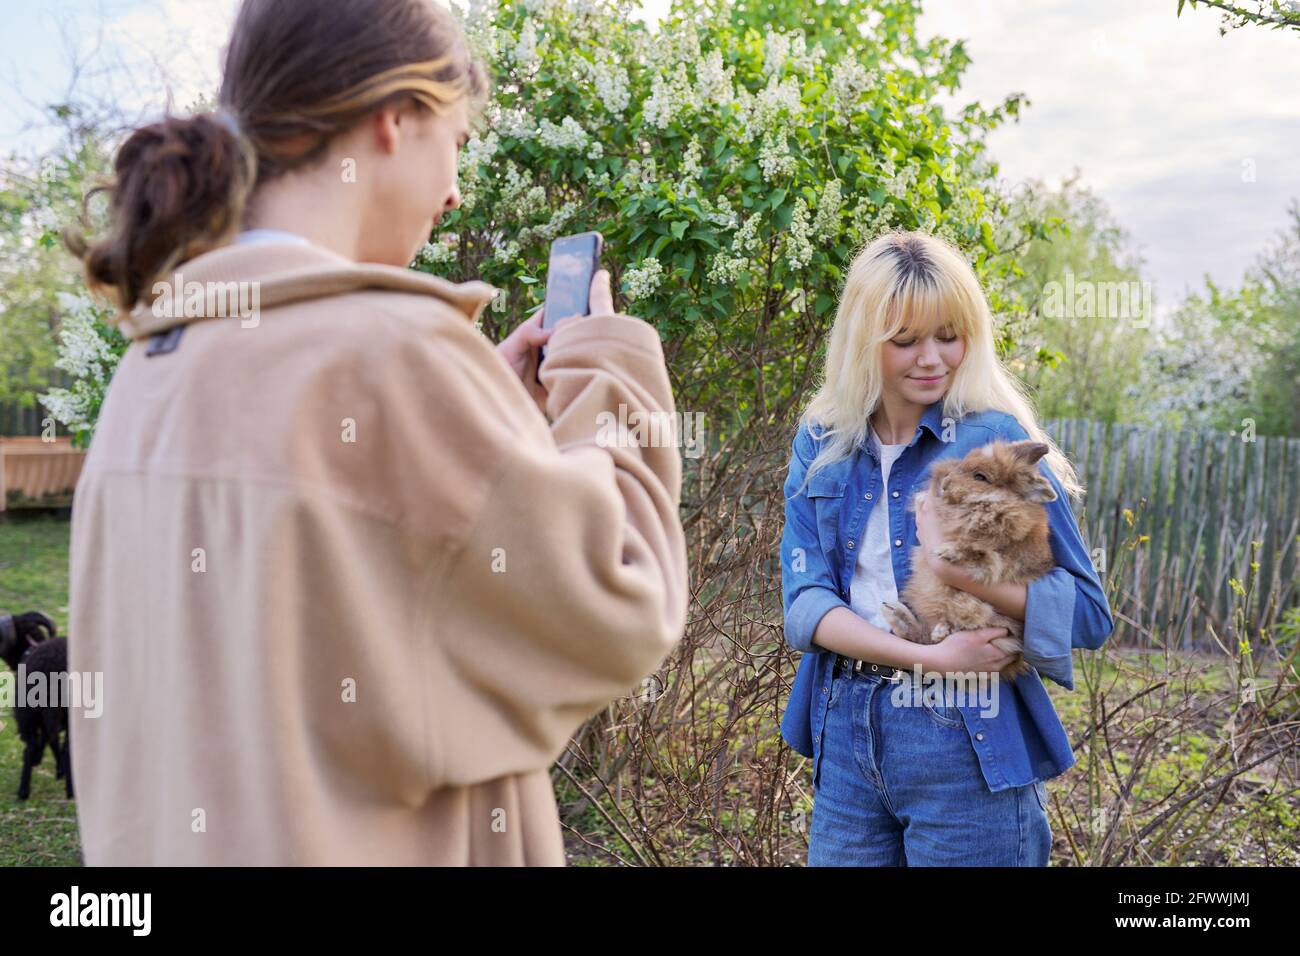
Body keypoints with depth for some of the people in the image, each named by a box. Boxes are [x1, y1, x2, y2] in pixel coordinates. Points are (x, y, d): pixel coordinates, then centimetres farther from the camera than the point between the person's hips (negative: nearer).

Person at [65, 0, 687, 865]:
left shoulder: (153, 370, 2)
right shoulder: (389, 349, -22)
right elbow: (621, 619, -13)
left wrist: (497, 402, 9)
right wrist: (610, 375, -2)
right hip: (365, 839, -7)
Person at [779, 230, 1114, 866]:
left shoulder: (996, 440, -8)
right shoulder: (821, 445, 3)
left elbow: (1089, 614, -8)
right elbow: (802, 602, -6)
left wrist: (962, 572, -24)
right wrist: (926, 657, -20)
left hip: (968, 743, -3)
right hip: (847, 738, 4)